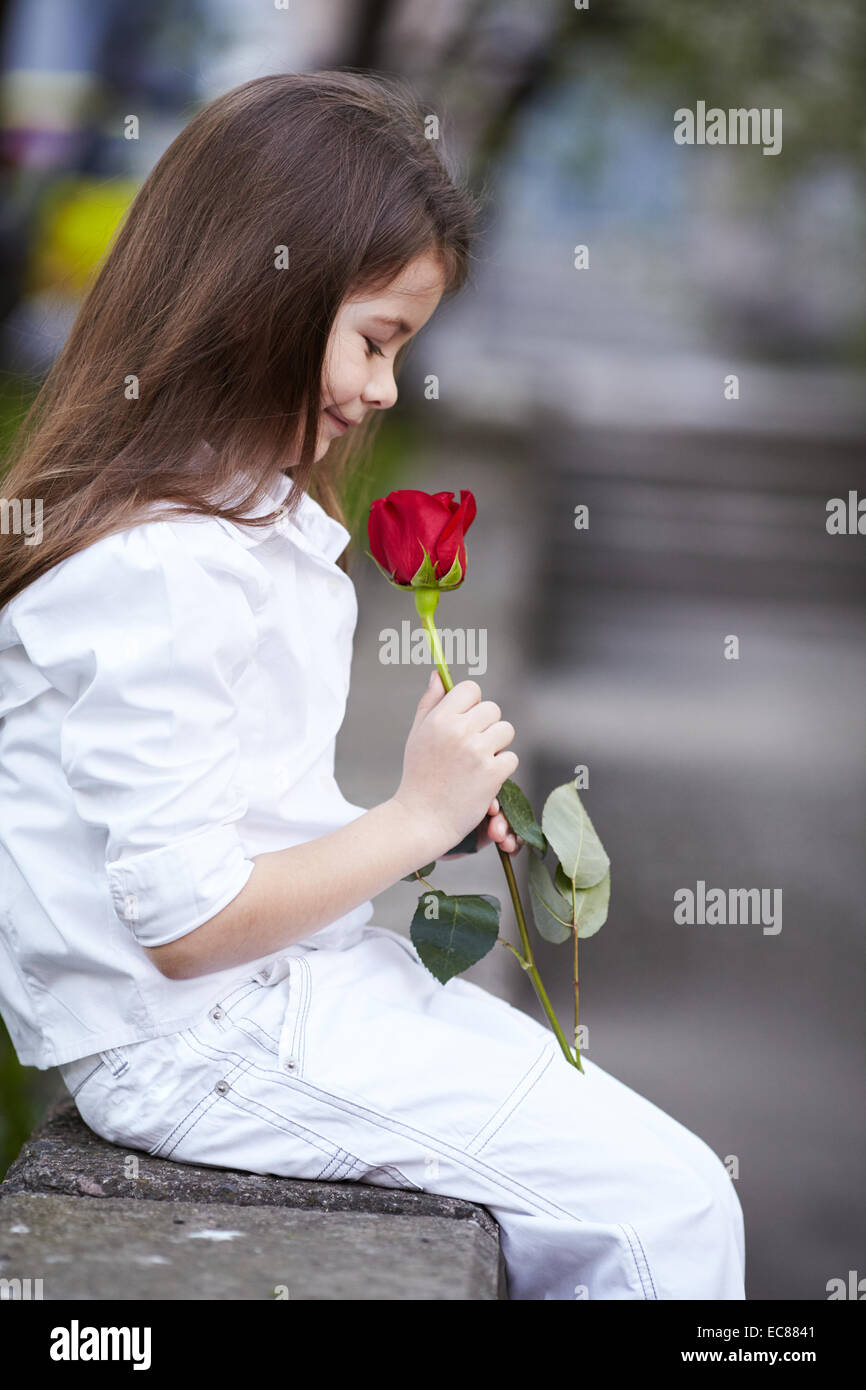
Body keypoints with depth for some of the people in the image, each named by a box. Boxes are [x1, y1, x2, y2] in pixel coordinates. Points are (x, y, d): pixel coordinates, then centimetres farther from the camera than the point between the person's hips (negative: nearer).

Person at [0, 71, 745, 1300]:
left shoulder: (250, 516, 8)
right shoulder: (159, 575, -24)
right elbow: (184, 922, -24)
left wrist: (429, 818, 2)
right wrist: (415, 818, -15)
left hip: (291, 976, 10)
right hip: (203, 1045, -10)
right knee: (669, 1207, -8)